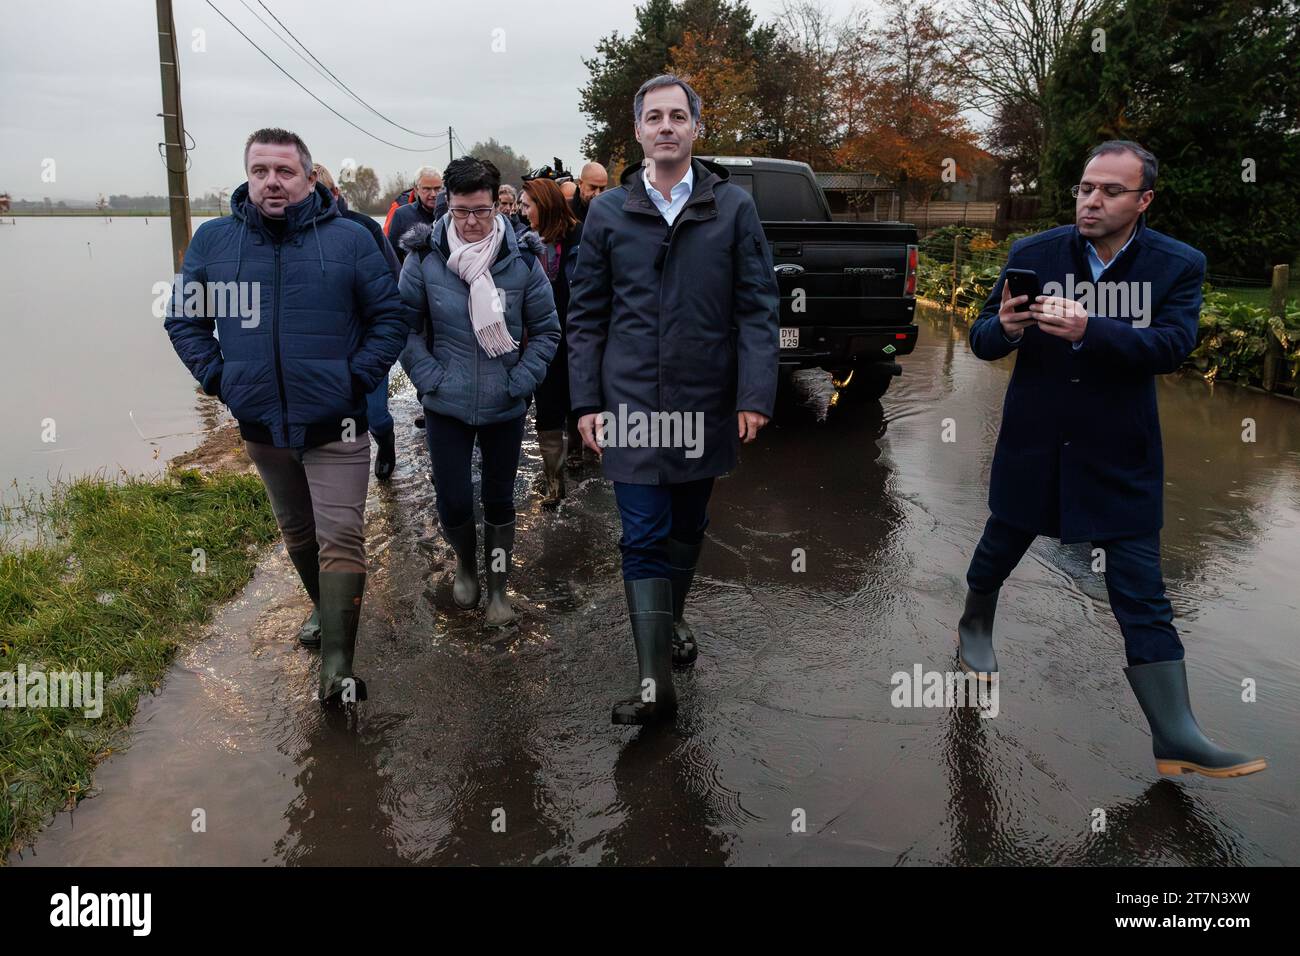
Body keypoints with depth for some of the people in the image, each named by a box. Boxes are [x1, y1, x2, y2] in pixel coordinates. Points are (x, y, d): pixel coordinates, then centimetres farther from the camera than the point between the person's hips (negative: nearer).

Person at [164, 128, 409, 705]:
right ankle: (325, 610, 43)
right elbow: (183, 321, 10)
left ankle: (336, 667, -6)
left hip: (335, 425, -3)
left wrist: (357, 378, -11)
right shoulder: (213, 240, 1)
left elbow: (390, 317, -2)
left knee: (340, 539, -7)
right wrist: (218, 377, -2)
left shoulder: (349, 239, -6)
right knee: (296, 532, 20)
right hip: (261, 424, 4)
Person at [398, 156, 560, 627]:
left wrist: (520, 381, -8)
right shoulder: (424, 258, -9)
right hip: (446, 407, 0)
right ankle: (465, 563, 36)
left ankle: (497, 586, 32)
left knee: (499, 501, 12)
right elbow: (406, 326, 1)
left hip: (504, 408, 0)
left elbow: (547, 330, 1)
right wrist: (429, 377, -8)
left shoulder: (522, 260, -8)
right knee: (453, 503, 4)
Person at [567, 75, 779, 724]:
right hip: (631, 401, -1)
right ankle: (654, 681, 1)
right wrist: (586, 401, 0)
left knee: (688, 526, 17)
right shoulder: (608, 212, 5)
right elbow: (586, 315, 7)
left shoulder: (733, 207, 3)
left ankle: (670, 619, 41)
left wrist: (755, 393, -10)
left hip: (706, 402, 1)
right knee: (644, 536, -3)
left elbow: (757, 307, 0)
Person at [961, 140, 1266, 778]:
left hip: (1118, 455, -1)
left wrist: (1088, 330, -37)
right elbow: (981, 341, -4)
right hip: (1033, 444, 1)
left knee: (1142, 592, 0)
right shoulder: (1033, 254, -4)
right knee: (998, 552, 19)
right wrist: (1004, 327, -28)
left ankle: (1176, 737, 7)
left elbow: (1174, 344, -21)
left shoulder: (1178, 265, -6)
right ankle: (975, 629, 49)